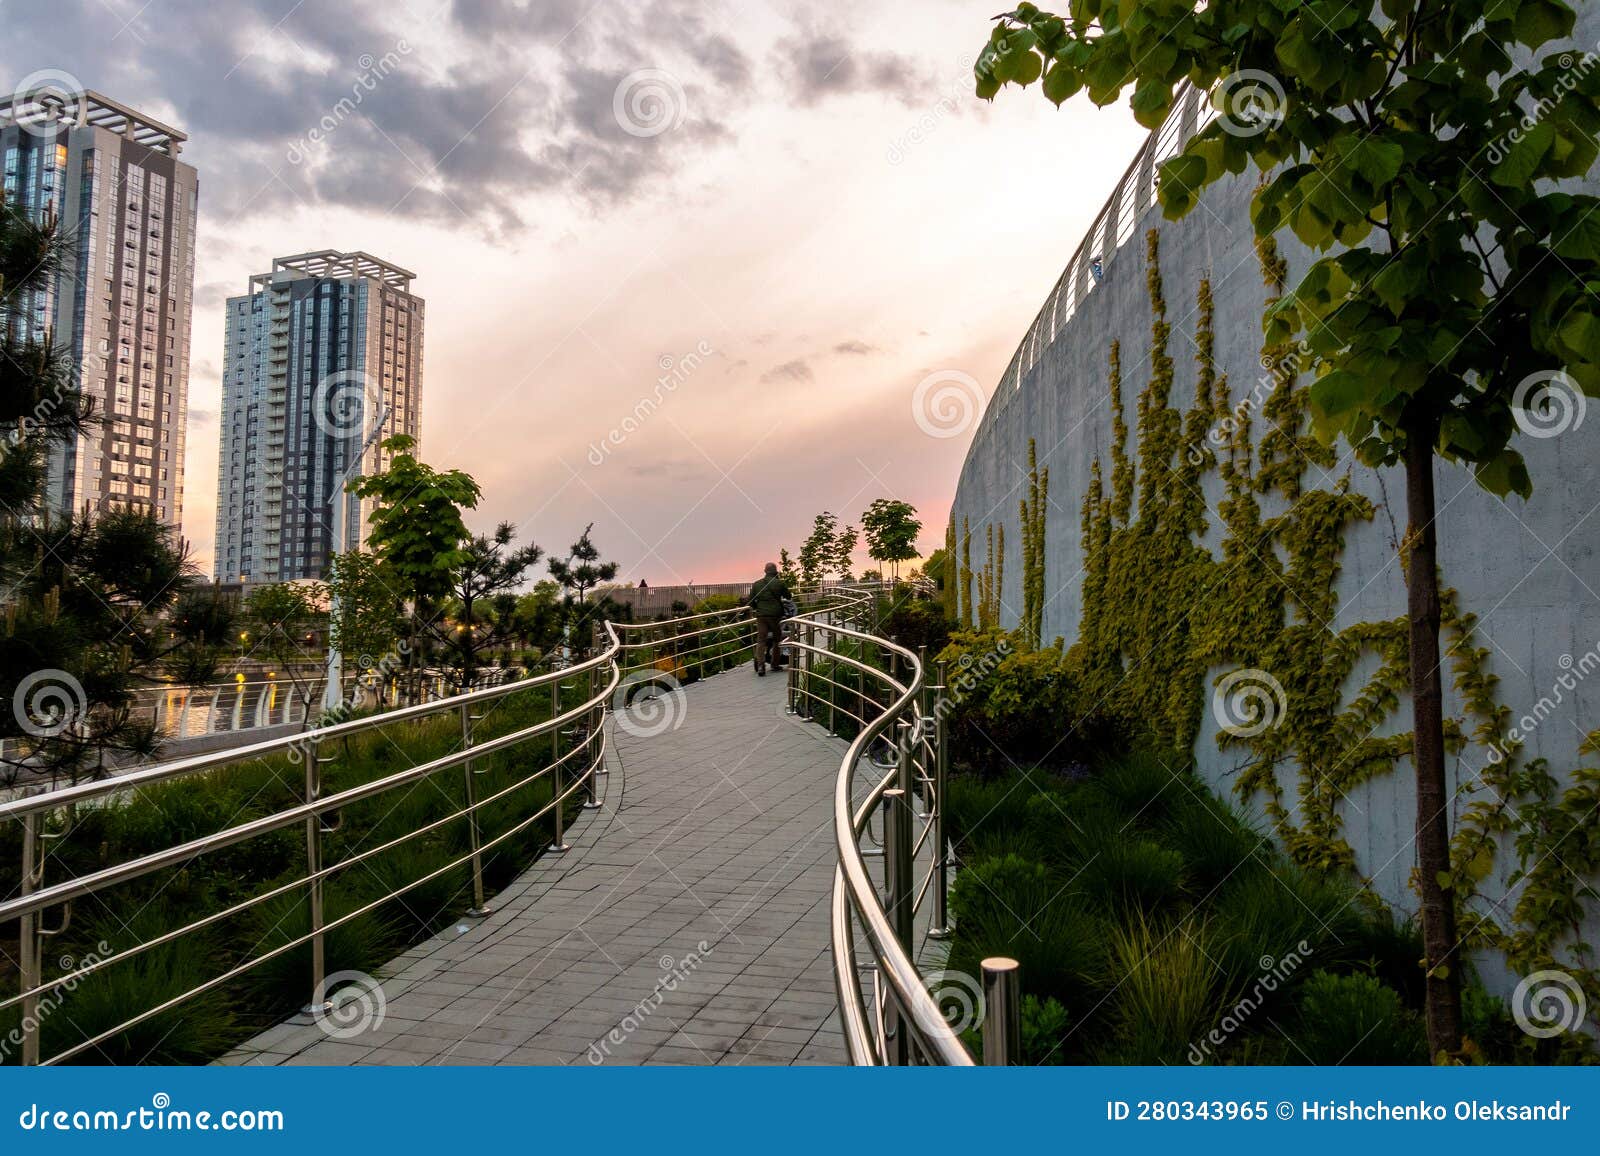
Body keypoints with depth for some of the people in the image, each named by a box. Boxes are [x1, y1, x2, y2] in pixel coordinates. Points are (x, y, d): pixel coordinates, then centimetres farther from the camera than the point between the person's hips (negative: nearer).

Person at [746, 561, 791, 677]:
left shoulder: (757, 584, 6)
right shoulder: (779, 583, -3)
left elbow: (750, 600, 7)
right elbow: (788, 596, 9)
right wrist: (782, 599, 32)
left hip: (761, 615, 2)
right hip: (775, 615, -2)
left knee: (761, 640, 1)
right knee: (776, 639, 13)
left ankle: (760, 665, -13)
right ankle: (775, 664, 19)